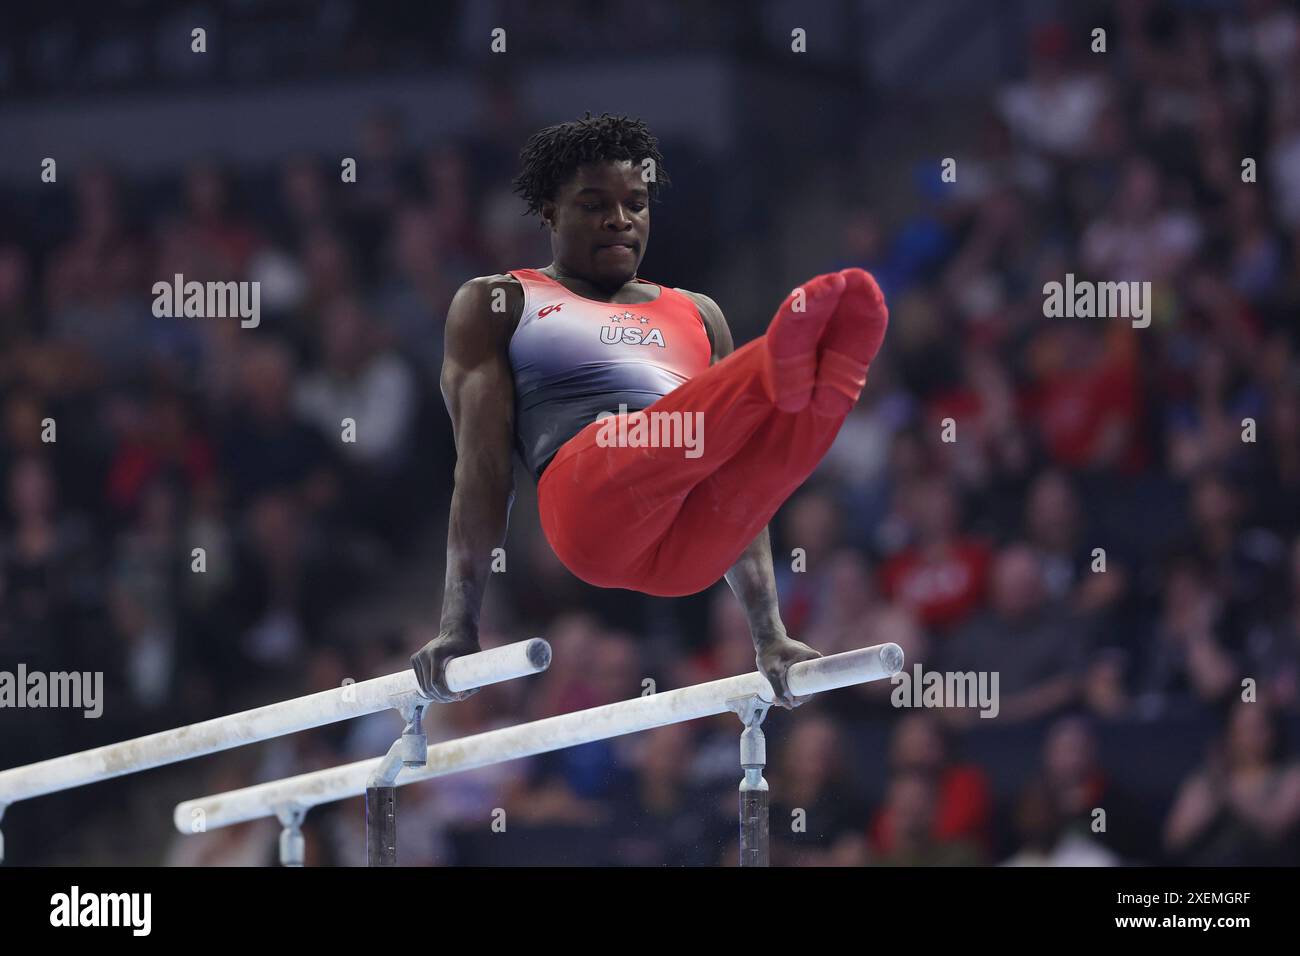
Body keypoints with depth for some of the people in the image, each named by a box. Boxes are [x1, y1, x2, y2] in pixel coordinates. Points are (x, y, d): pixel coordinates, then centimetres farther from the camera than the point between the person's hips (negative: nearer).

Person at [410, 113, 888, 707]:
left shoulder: (697, 316, 34)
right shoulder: (496, 305, 24)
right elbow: (482, 465, 11)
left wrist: (768, 634, 16)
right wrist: (458, 624, -1)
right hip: (590, 506, -3)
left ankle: (804, 375, -58)